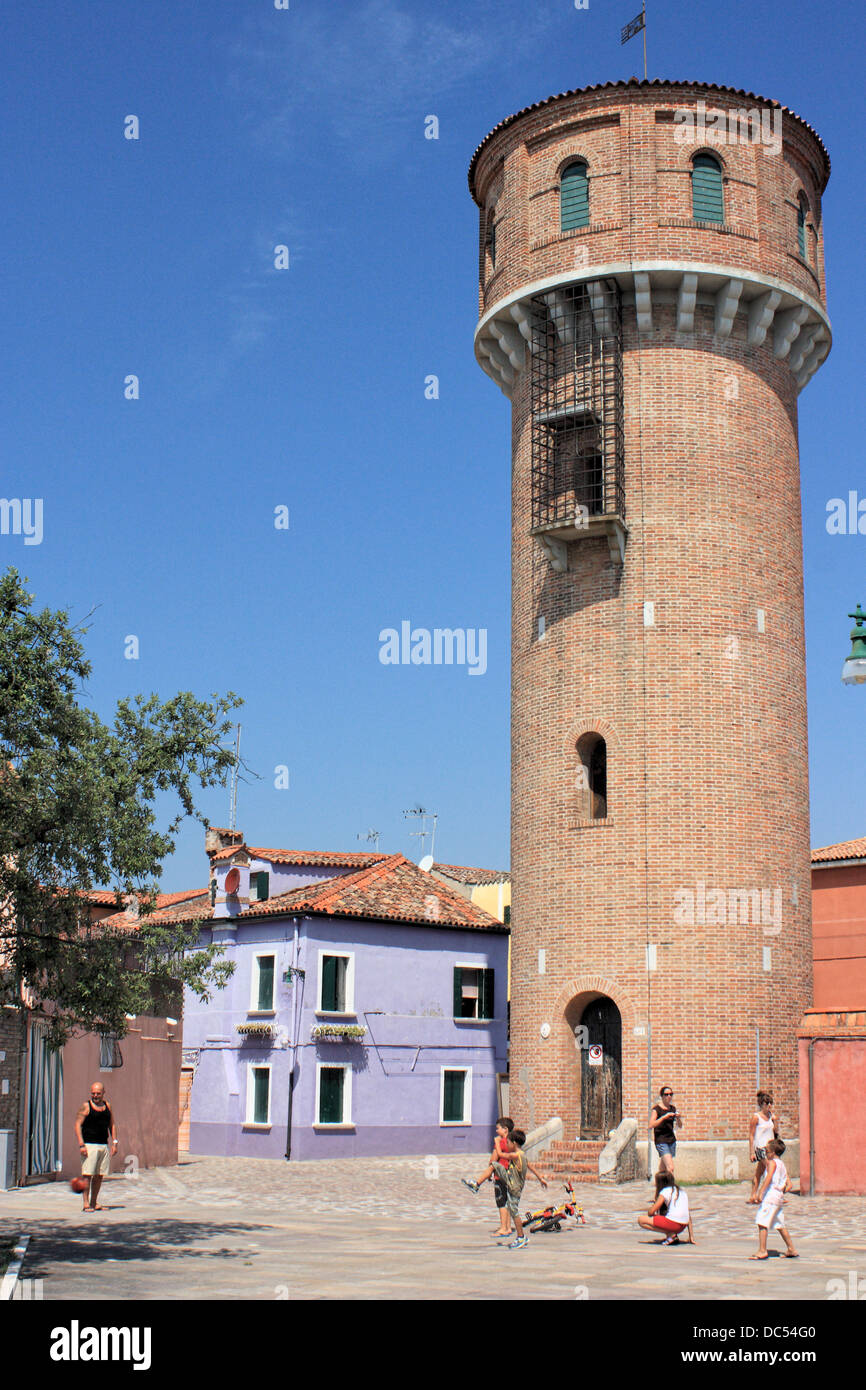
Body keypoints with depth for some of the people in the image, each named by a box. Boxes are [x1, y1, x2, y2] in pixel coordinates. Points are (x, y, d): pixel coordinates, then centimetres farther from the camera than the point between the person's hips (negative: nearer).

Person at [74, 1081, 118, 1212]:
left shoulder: (107, 1106, 13)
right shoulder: (86, 1106, -2)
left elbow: (112, 1125, 20)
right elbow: (77, 1125, -7)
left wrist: (114, 1142, 10)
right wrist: (81, 1145, -16)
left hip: (104, 1146, 6)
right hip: (89, 1146, -5)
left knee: (99, 1176, 7)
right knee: (87, 1174, -9)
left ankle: (94, 1203, 16)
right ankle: (86, 1204, -7)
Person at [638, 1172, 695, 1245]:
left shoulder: (665, 1191, 0)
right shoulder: (681, 1191, 21)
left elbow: (651, 1212, -4)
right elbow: (688, 1215, 20)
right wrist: (691, 1237, 21)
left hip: (673, 1222, -8)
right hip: (682, 1227, 8)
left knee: (640, 1220, 0)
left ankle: (670, 1234, -6)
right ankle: (673, 1235, 8)